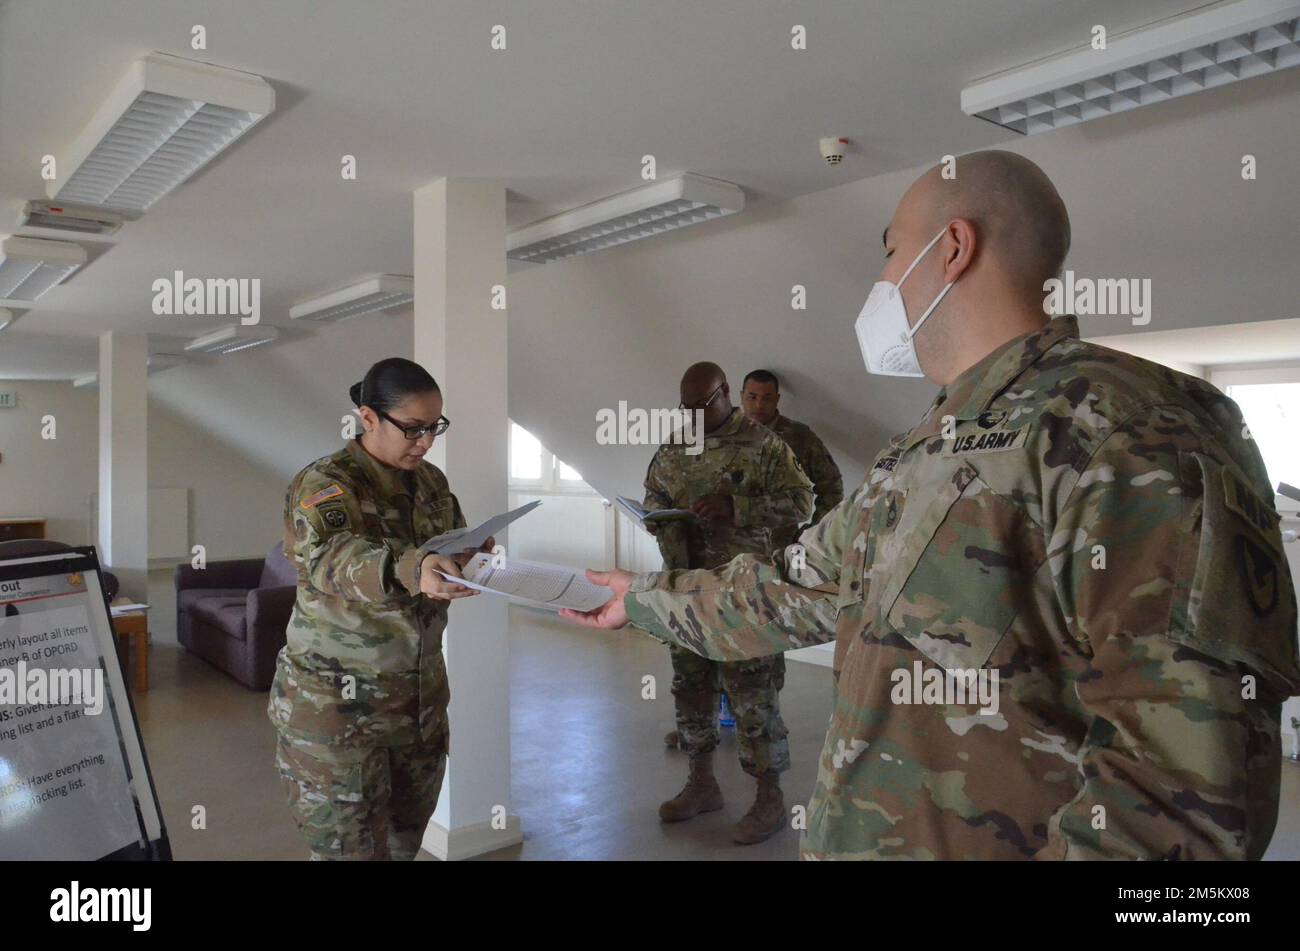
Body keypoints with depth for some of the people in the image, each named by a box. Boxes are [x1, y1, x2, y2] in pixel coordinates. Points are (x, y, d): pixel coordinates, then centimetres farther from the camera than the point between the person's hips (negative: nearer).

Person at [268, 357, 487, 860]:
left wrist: (470, 557, -10)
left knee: (406, 839, 18)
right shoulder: (324, 484, -16)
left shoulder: (432, 481, 5)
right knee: (352, 846, 3)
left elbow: (454, 549, 15)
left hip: (420, 693, 6)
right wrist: (409, 569, -55)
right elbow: (331, 557, -35)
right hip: (337, 703, -6)